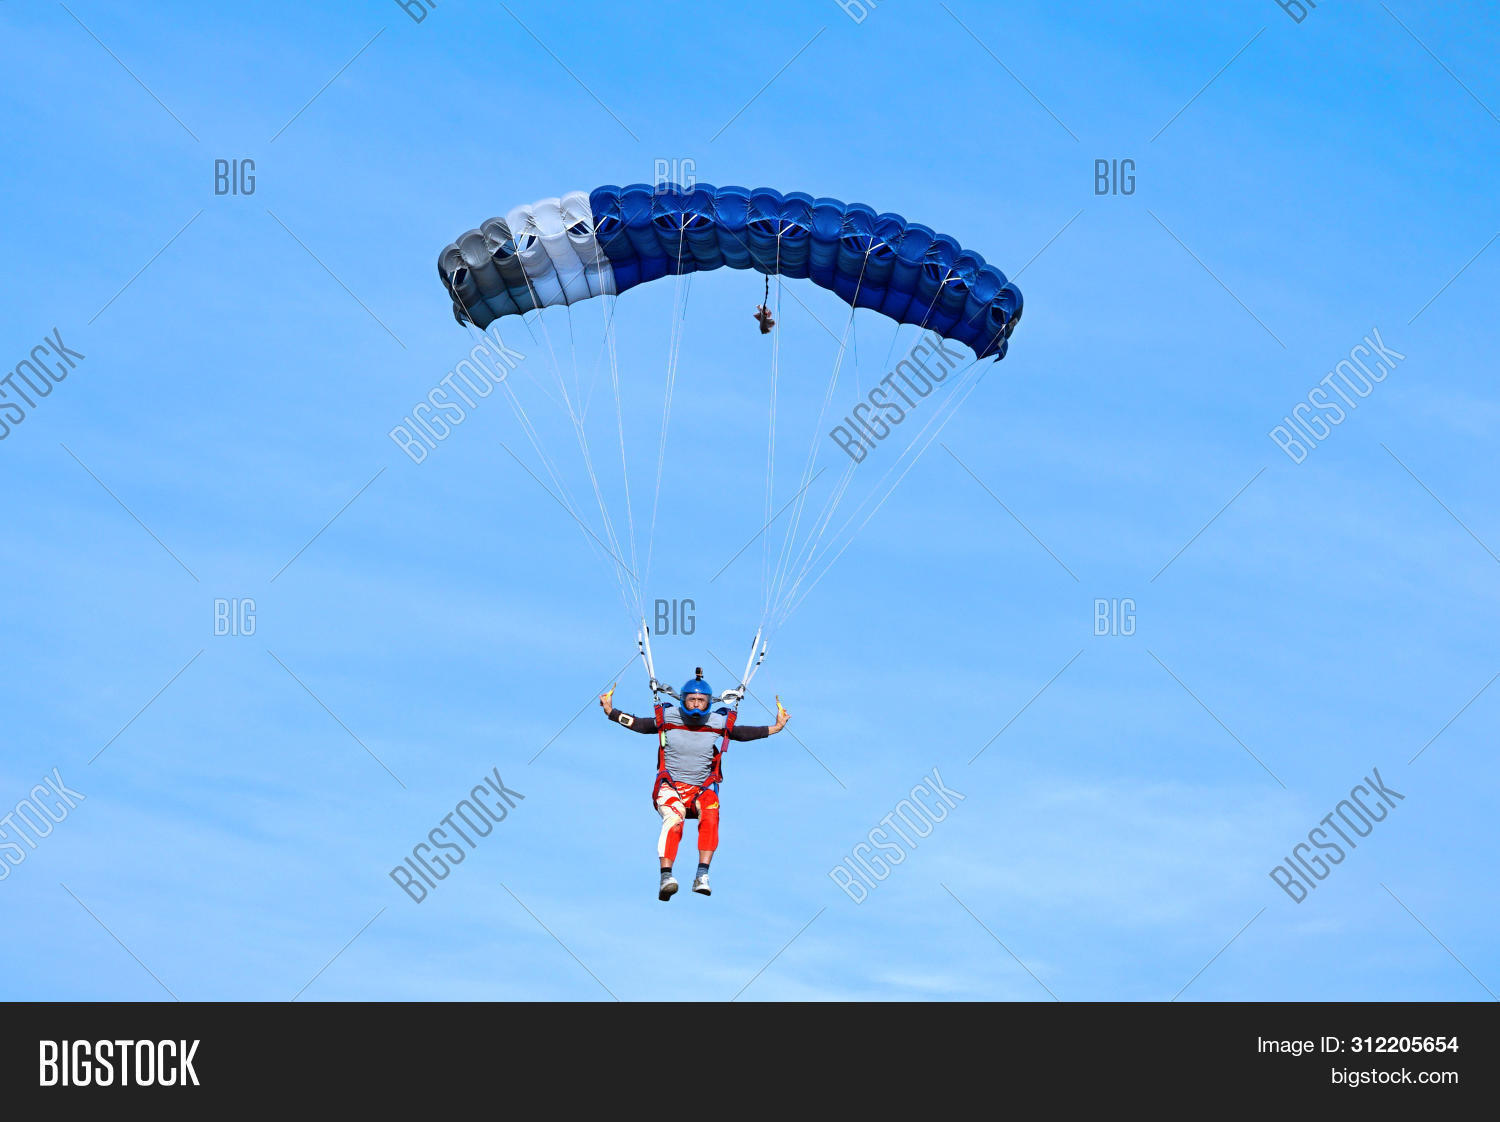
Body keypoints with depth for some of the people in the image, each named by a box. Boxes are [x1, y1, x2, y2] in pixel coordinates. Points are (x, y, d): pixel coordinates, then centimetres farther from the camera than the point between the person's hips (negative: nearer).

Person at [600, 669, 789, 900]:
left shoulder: (720, 724, 3)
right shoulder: (667, 719, 1)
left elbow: (744, 733, 15)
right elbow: (637, 724, 11)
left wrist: (775, 728, 12)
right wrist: (611, 712, 6)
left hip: (702, 789, 1)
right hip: (670, 787, -1)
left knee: (710, 816, -32)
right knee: (673, 818, -33)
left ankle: (702, 875, -35)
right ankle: (666, 877, -42)